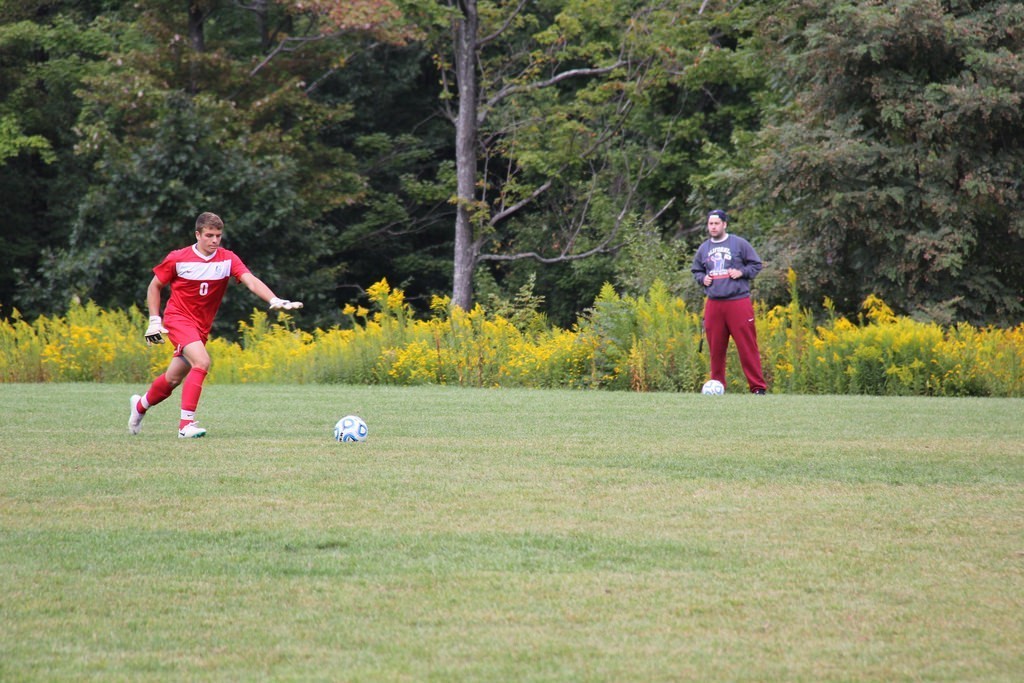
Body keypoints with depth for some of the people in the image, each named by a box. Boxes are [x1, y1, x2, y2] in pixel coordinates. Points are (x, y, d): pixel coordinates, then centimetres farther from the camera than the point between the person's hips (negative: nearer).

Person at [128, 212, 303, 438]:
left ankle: (141, 405, 43)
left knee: (173, 379, 13)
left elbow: (251, 281, -19)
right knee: (202, 362, -27)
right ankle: (186, 424, -26)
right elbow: (155, 286, 3)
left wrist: (274, 300, -35)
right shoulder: (177, 259, -9)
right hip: (178, 319, -4)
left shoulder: (227, 259, -6)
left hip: (202, 326, 4)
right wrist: (154, 320, -4)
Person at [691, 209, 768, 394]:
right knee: (716, 348, 4)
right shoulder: (703, 248, 14)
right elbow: (696, 271, 26)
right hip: (713, 305, 4)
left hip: (739, 302, -4)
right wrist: (702, 278, 6)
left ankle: (758, 386, -5)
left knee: (747, 346, -6)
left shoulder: (739, 244, 2)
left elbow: (756, 265, 7)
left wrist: (742, 272, -9)